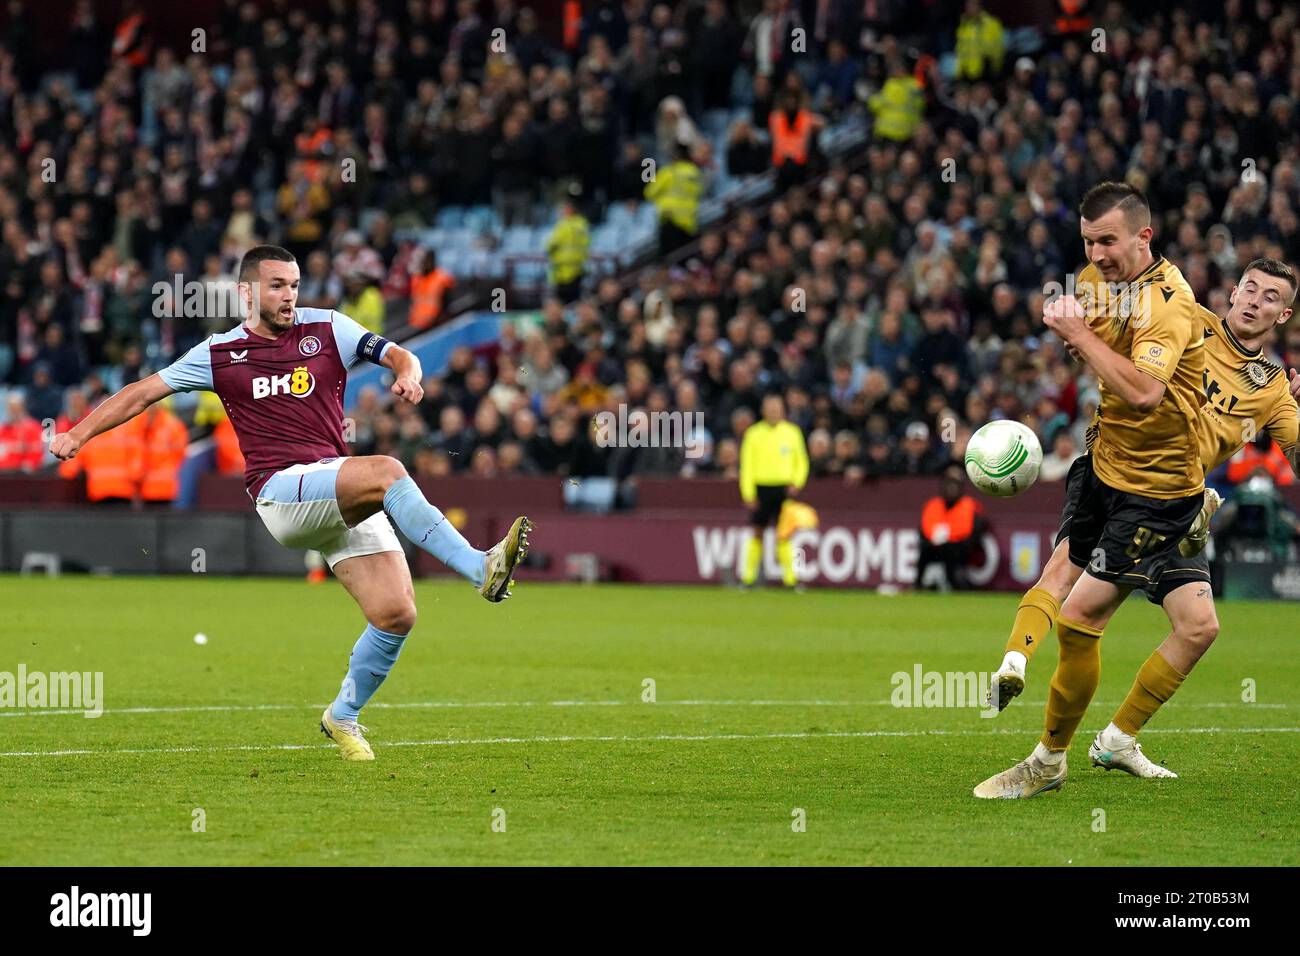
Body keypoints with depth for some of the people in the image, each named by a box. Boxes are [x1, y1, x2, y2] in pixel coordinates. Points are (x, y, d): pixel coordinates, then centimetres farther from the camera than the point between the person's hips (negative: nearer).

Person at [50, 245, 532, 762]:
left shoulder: (327, 329, 13)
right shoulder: (220, 353, 10)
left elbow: (397, 355, 6)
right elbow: (143, 393, 17)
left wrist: (408, 374, -18)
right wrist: (79, 434, 10)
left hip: (347, 500, 4)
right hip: (280, 491, -4)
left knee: (396, 614, -7)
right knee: (386, 471, -32)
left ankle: (344, 716, 16)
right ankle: (480, 568, -42)